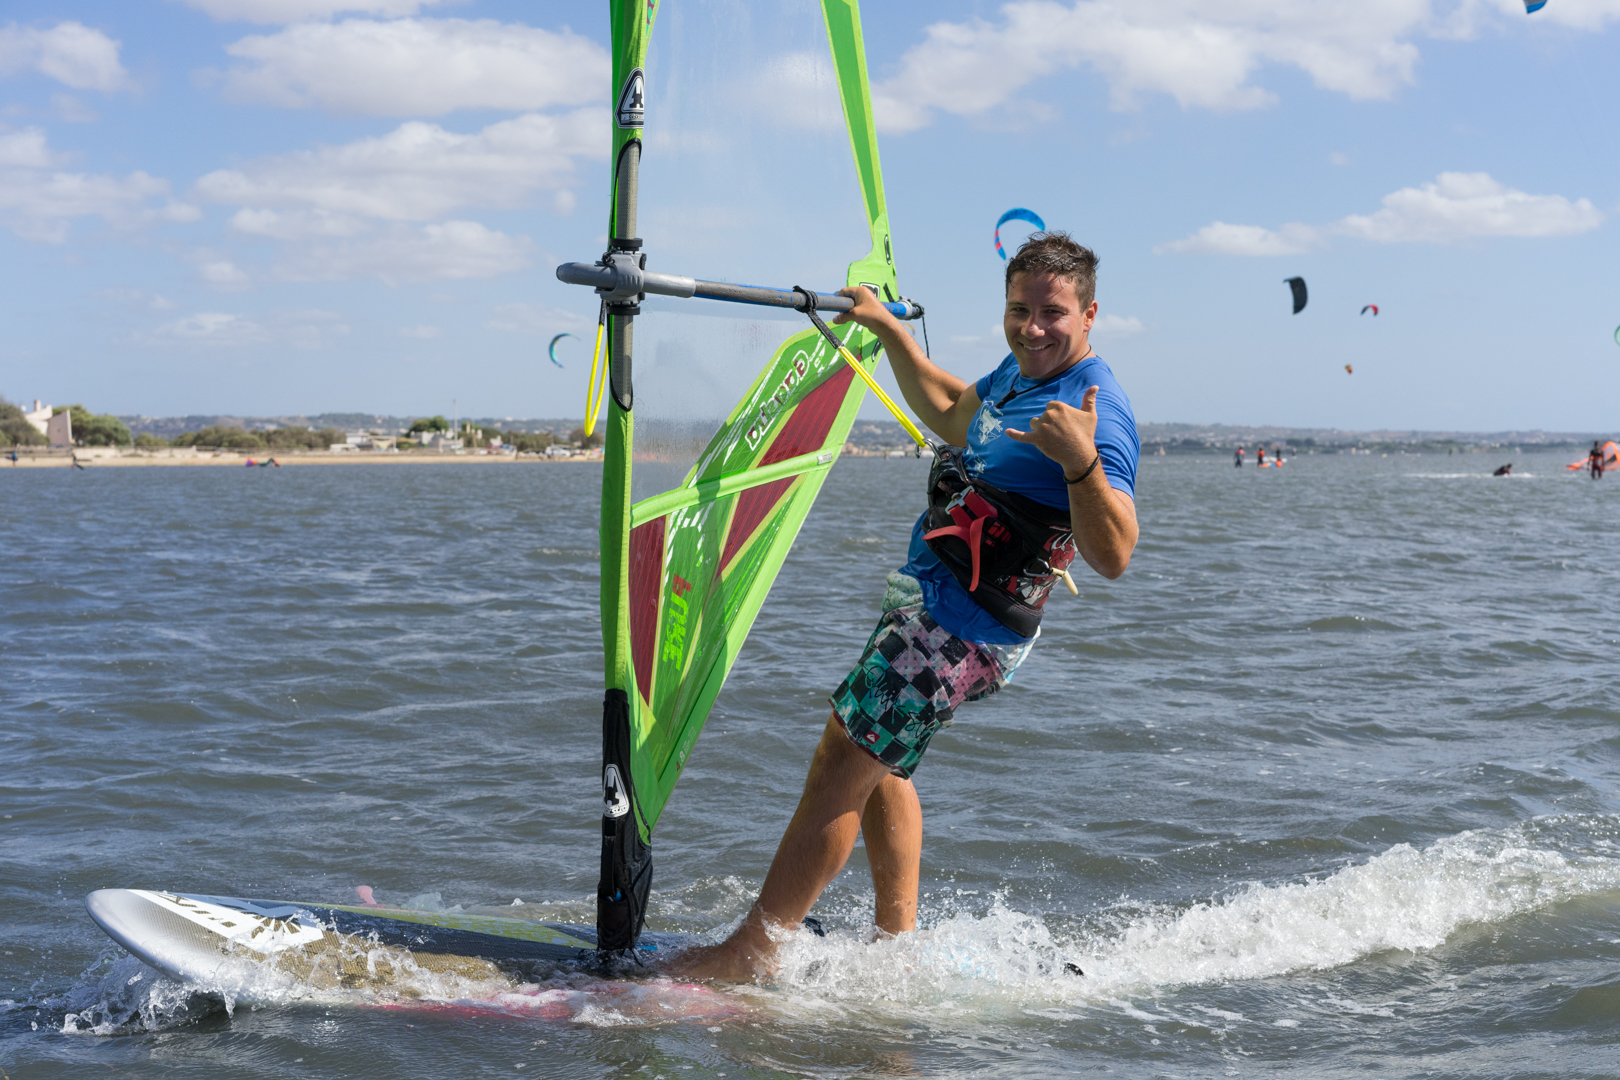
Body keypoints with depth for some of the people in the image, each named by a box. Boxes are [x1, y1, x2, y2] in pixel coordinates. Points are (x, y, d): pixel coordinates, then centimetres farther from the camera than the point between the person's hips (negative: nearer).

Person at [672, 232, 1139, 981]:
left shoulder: (1095, 411, -21)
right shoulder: (1021, 372, 9)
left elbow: (1113, 556, -30)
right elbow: (949, 414, 30)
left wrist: (1082, 462, -46)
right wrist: (887, 328, 30)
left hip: (963, 625, -10)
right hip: (929, 597, 10)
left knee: (842, 765, -8)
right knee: (875, 763, 18)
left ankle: (751, 954, -1)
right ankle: (897, 940, 25)